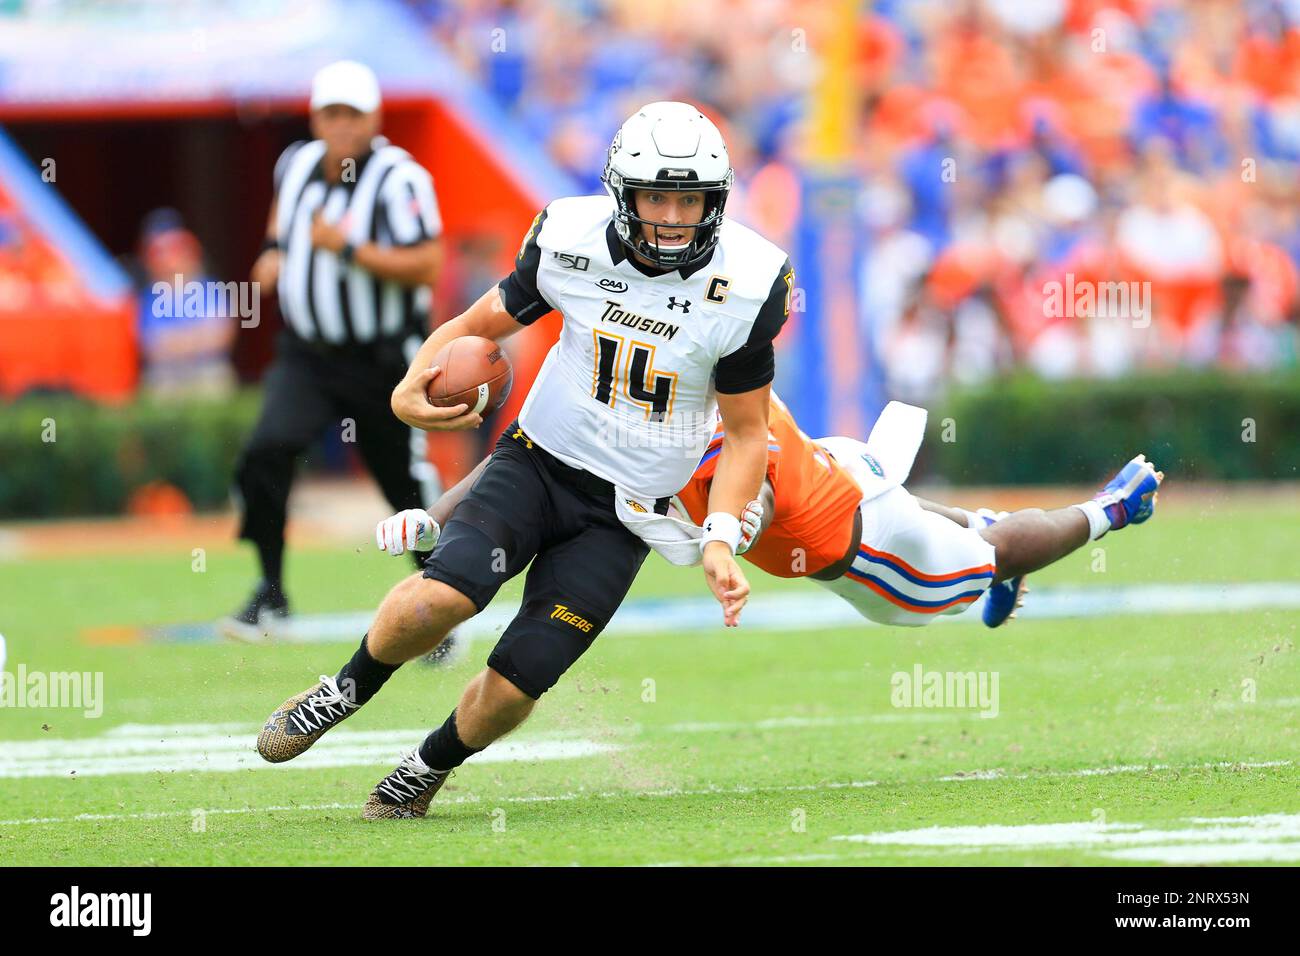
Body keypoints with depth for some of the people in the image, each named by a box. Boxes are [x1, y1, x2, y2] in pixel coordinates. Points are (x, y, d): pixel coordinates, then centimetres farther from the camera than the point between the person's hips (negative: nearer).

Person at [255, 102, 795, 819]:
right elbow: (483, 323, 6)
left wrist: (720, 540, -14)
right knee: (445, 594, -28)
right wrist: (414, 386, -14)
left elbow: (748, 432, -2)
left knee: (507, 694, -8)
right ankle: (346, 691, 4)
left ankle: (428, 768, 26)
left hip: (622, 512, 0)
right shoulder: (572, 240, -9)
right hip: (537, 462, 1)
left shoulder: (746, 288, -13)